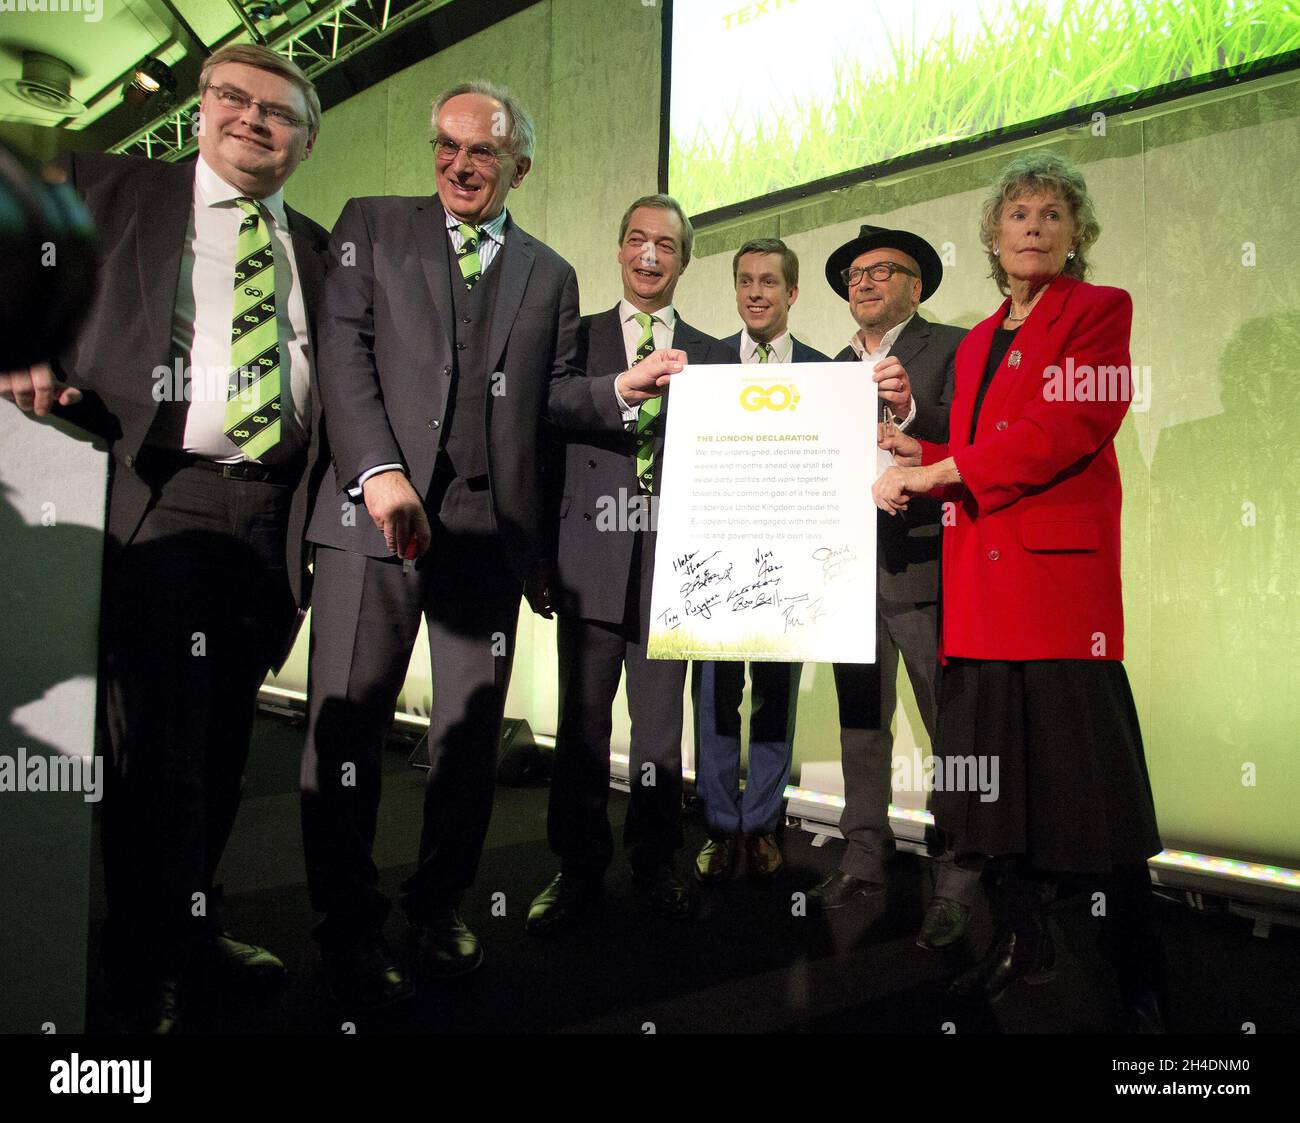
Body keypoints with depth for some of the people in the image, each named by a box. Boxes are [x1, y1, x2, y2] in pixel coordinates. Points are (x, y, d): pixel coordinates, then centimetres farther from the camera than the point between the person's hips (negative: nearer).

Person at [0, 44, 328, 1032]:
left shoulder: (316, 252, 17)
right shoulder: (111, 189, 9)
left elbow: (342, 384, 13)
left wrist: (321, 519, 3)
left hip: (272, 517, 4)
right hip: (161, 497, -4)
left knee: (226, 735, 14)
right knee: (160, 738, -4)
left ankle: (197, 923, 32)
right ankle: (148, 968, 14)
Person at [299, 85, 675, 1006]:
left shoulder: (550, 274, 19)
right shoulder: (373, 226, 12)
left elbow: (552, 394, 14)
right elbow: (344, 352, -1)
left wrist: (622, 389, -6)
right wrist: (380, 470, -14)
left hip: (489, 524, 2)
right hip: (375, 509, -1)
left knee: (472, 729, 6)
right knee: (348, 720, 1)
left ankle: (441, 905, 25)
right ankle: (350, 928, 17)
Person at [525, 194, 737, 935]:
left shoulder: (711, 356, 13)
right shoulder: (578, 339, 11)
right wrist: (553, 526, -9)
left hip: (672, 560, 1)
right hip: (592, 559, 0)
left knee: (662, 724, 7)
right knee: (582, 722, 3)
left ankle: (657, 865, 21)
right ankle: (580, 870, 16)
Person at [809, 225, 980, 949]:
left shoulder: (953, 348, 2)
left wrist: (911, 410, -28)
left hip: (923, 564, -5)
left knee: (954, 729, -2)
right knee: (860, 723, 12)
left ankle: (958, 884, 7)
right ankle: (865, 861, 23)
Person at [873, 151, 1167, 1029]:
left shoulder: (1100, 310, 2)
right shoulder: (978, 341, 22)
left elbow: (1067, 428, -13)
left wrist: (938, 472, -14)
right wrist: (915, 454, 5)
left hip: (1061, 563, -6)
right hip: (984, 575, 6)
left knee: (1088, 773, -4)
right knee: (1005, 762, 11)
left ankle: (1140, 968, 11)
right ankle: (1025, 943, 25)